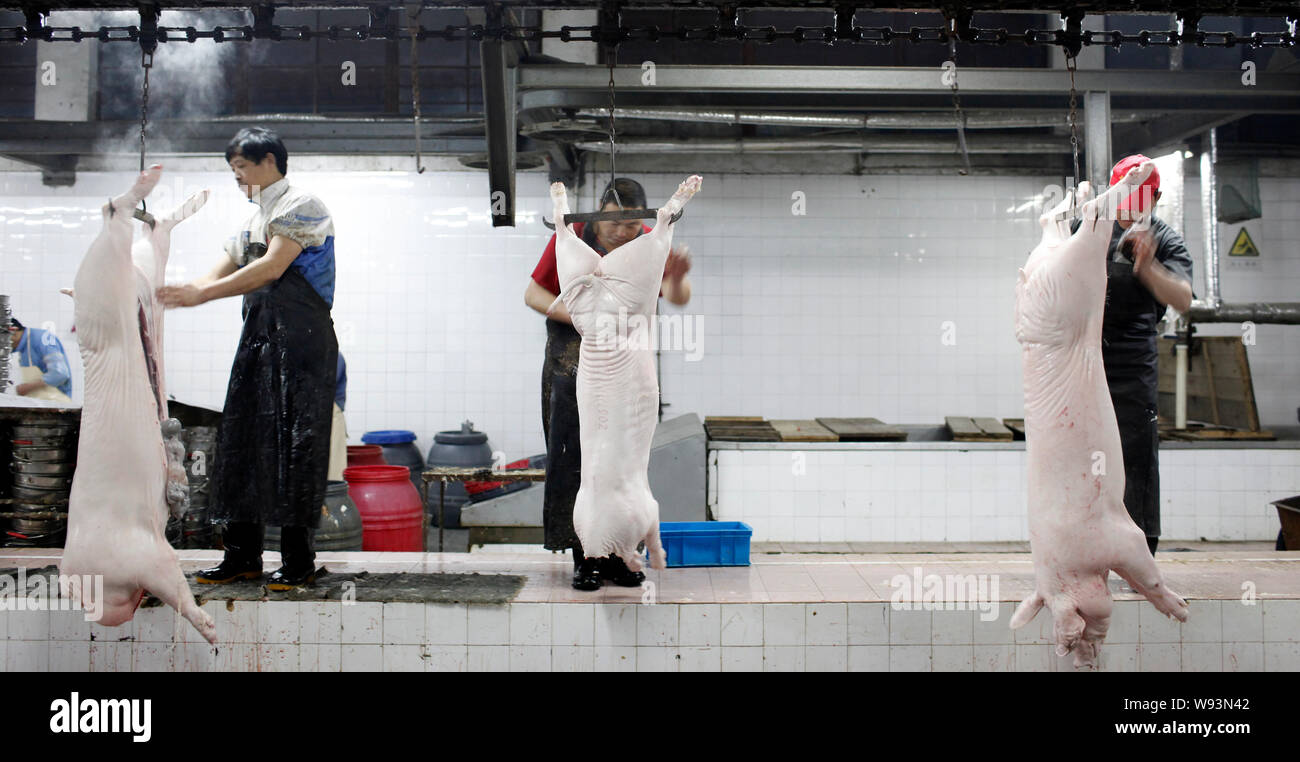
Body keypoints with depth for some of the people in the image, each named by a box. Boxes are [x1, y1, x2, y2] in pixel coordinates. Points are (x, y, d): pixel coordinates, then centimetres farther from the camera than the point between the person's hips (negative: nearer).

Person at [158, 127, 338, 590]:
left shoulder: (300, 205, -2)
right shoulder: (253, 223, 23)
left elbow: (272, 268, -14)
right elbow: (216, 278, 20)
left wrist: (198, 294, -16)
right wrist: (159, 299, 6)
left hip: (300, 339, -8)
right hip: (258, 339, 8)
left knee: (291, 440, -10)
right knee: (242, 439, 5)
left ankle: (298, 560, -5)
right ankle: (243, 555, 11)